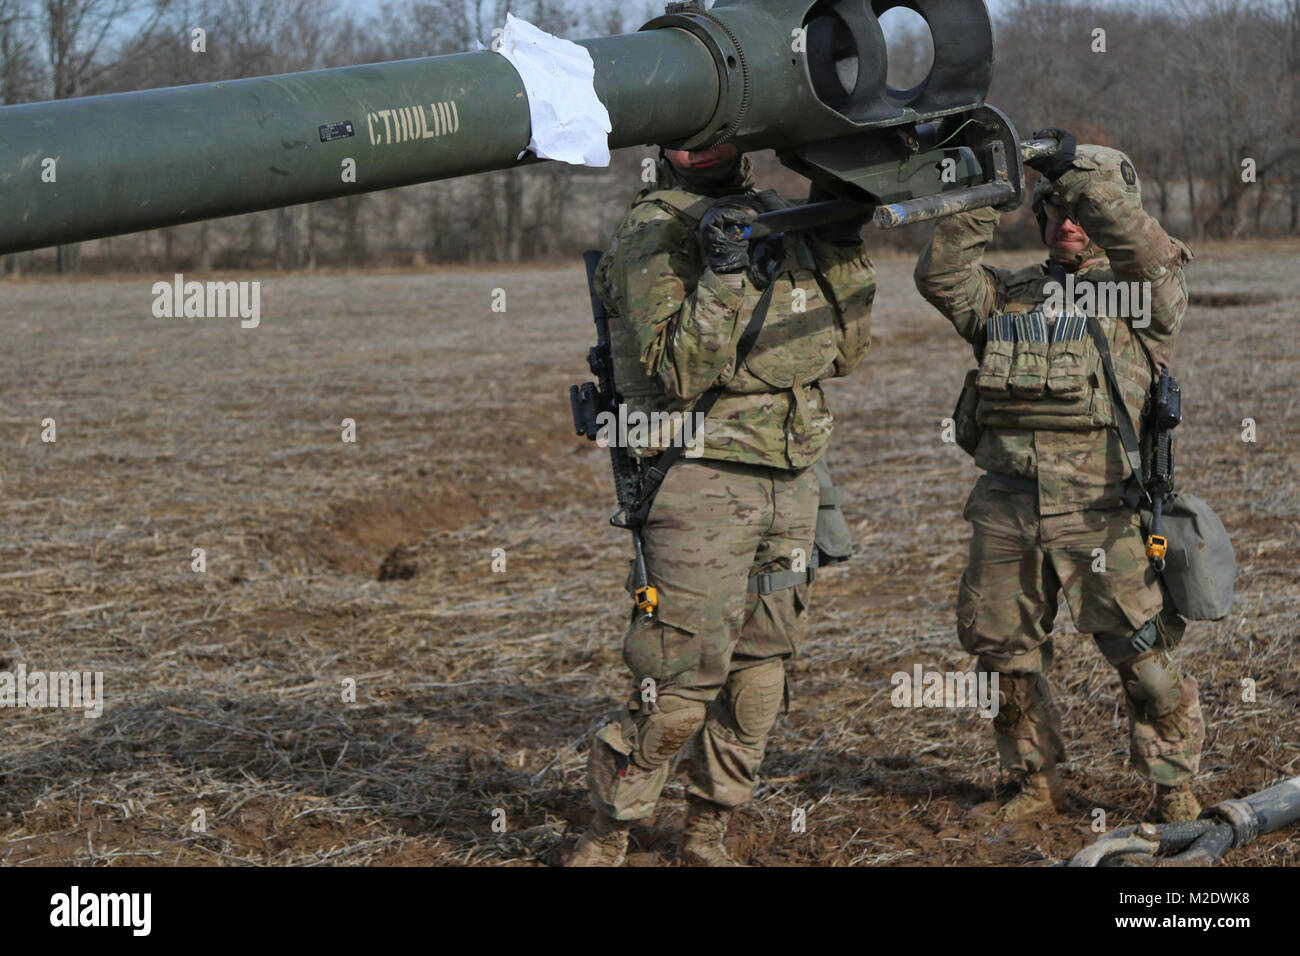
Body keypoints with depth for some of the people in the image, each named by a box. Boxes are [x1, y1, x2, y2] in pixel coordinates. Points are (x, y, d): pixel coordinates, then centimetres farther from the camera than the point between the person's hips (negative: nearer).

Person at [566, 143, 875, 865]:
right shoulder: (654, 234, -8)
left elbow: (843, 350, 15)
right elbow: (678, 373, -18)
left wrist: (844, 251, 4)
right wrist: (721, 274, -26)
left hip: (790, 480, 7)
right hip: (703, 477, -7)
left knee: (761, 673, 8)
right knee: (681, 678, -8)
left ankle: (707, 836, 21)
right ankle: (606, 837, 7)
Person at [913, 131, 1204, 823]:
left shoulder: (1142, 295, 6)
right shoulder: (1009, 294, 17)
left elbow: (1146, 254, -15)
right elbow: (942, 278, 2)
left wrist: (1085, 173, -18)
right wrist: (979, 201, -6)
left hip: (1102, 513, -4)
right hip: (1006, 512, 4)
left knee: (1144, 655, -5)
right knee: (1005, 651, 10)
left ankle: (1174, 786, 11)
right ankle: (1037, 783, 25)